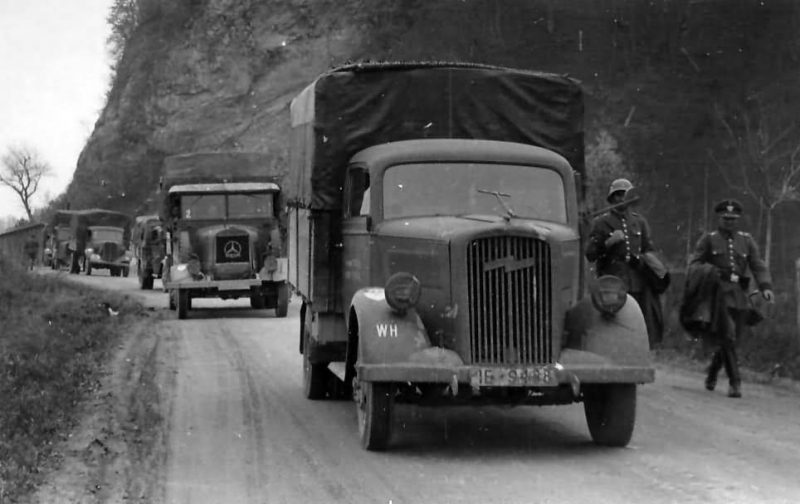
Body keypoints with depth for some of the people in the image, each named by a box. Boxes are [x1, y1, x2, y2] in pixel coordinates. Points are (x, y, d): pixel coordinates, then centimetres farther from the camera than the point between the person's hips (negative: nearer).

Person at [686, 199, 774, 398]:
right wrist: (710, 271, -19)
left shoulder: (746, 240, 13)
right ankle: (734, 382, -12)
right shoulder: (708, 239, 7)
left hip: (739, 295, 3)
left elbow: (758, 266, 5)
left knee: (730, 339, 8)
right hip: (718, 294, -3)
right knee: (727, 337, -15)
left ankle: (711, 374, 32)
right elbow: (693, 265, 2)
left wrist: (766, 287, -12)